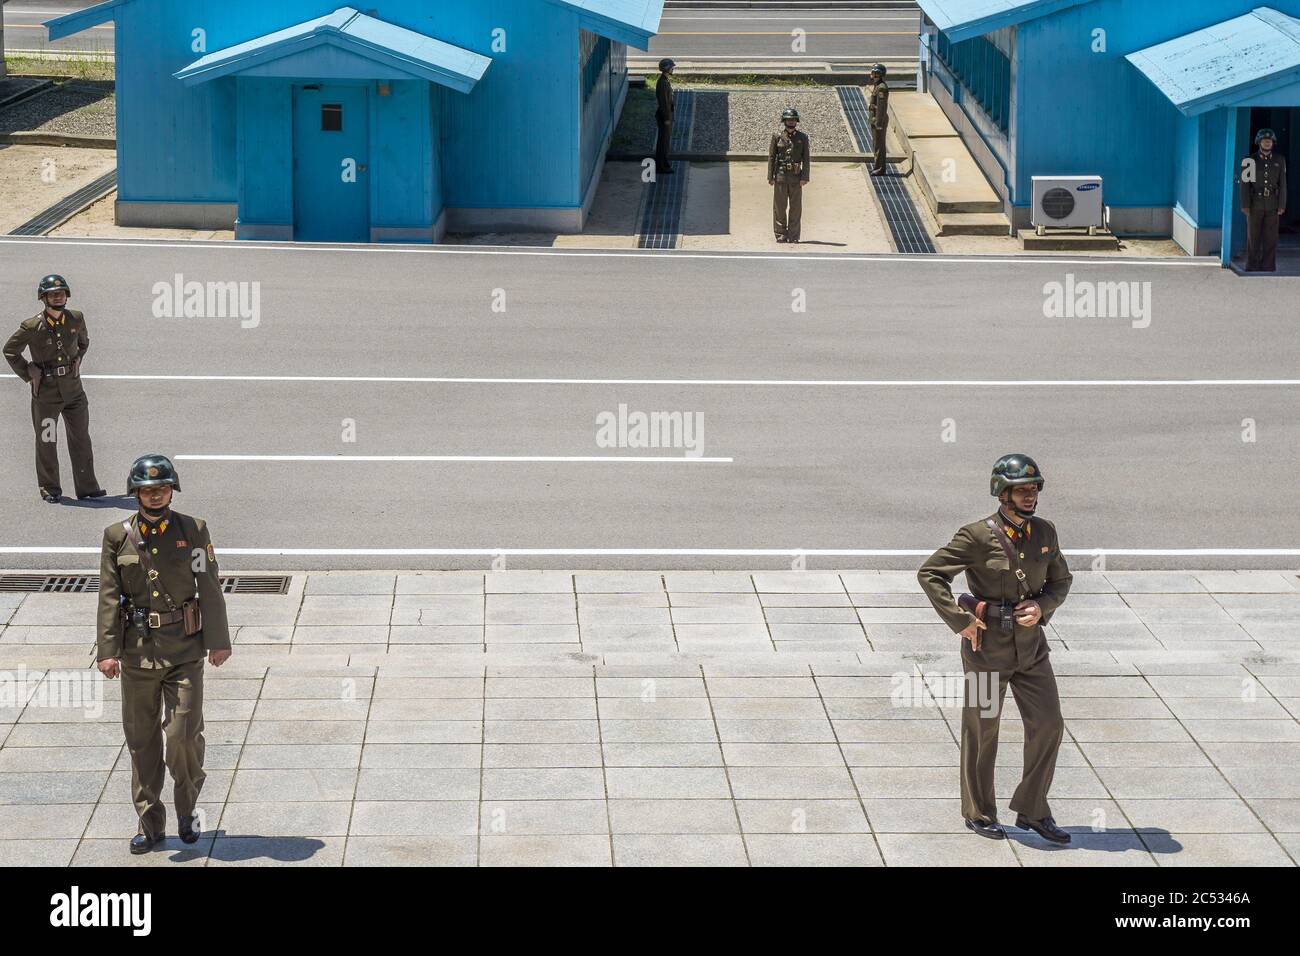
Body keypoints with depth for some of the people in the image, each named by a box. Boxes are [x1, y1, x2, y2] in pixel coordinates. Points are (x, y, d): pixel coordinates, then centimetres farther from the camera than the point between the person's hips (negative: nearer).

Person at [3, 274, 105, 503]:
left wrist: (77, 360, 9)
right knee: (46, 441, 3)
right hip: (45, 391, -4)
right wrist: (28, 374, -2)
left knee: (81, 439, 7)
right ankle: (49, 489, 14)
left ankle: (87, 487, 15)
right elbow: (10, 350, 1)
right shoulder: (32, 327, -11)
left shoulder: (76, 319, 1)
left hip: (73, 388, 4)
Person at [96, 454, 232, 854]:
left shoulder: (194, 531, 1)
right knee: (142, 740, 6)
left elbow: (210, 589, 2)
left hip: (185, 651, -2)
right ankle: (150, 825, 16)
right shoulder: (117, 537, 3)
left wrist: (218, 642, -2)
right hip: (137, 652, 2)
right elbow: (109, 597, 1)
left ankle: (187, 809, 15)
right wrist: (107, 651, -5)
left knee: (183, 734, -9)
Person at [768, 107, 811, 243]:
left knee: (795, 207, 2)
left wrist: (804, 177, -6)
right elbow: (771, 157, 4)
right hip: (780, 175, 0)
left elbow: (806, 159, 3)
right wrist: (770, 177, -1)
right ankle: (781, 235, 7)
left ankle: (794, 236, 6)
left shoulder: (802, 137, 4)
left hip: (796, 176, 0)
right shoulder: (777, 136, 3)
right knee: (779, 206, 1)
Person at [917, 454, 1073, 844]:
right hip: (988, 646, -5)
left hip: (1030, 646, 5)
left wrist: (1041, 607, -6)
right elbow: (930, 574, -13)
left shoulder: (1044, 532, 2)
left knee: (1048, 725, 1)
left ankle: (1032, 811, 14)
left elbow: (1060, 580, 14)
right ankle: (979, 814, 21)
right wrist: (961, 620, -16)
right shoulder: (979, 536, -14)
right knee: (982, 732, 6)